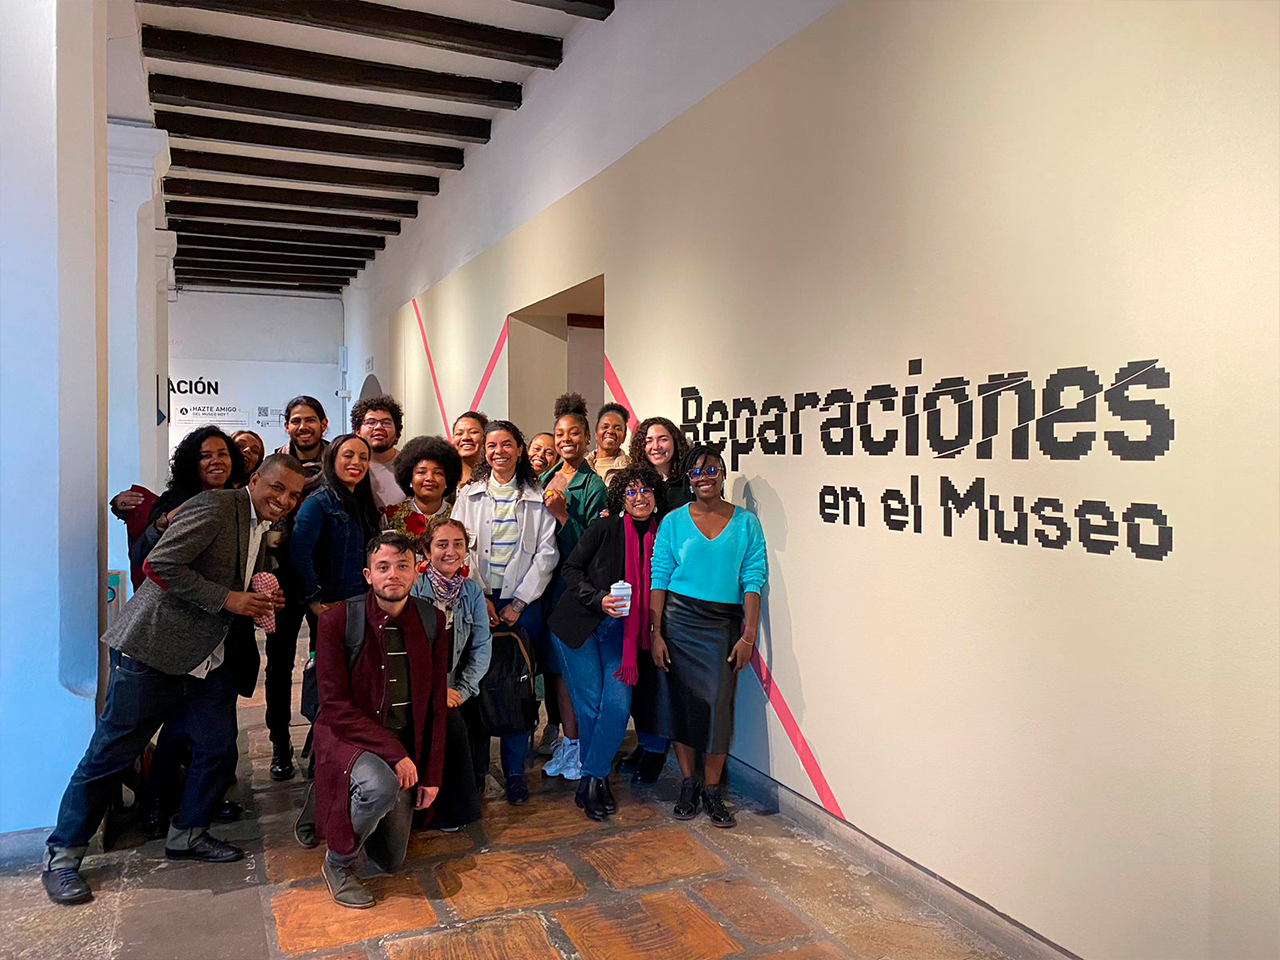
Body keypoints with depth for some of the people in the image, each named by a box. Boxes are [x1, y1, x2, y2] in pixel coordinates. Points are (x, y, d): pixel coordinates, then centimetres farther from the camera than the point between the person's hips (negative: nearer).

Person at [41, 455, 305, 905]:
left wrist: (262, 599, 3)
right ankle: (61, 857, 18)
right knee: (110, 754, 2)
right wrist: (227, 599, -20)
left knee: (218, 750, 8)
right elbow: (160, 565, -21)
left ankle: (187, 835, 30)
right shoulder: (215, 506, -15)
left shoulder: (263, 531, 13)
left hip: (209, 661, 8)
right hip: (152, 652, -8)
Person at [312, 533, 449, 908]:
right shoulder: (337, 621, -15)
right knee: (380, 787, -37)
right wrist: (393, 753, -24)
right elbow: (335, 707, -17)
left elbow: (436, 704, 3)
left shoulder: (432, 621, -3)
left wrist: (431, 774, 1)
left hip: (405, 747, 4)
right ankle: (338, 863, -6)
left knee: (390, 862, 10)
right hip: (348, 736, -4)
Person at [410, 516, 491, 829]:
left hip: (452, 689, 4)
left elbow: (482, 647, 3)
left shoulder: (472, 592, 6)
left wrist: (462, 690, -9)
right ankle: (450, 811, -6)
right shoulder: (412, 587, -6)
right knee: (451, 726, -26)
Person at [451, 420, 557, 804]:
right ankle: (474, 768, 15)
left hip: (523, 603, 0)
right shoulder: (469, 494, 8)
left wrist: (519, 602, -5)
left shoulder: (537, 498, 6)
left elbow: (546, 553, 1)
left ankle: (515, 772, 12)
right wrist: (479, 597, -7)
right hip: (477, 600, 1)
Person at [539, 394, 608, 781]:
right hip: (546, 578, 6)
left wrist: (561, 513, -22)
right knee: (551, 658, 12)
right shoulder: (547, 478, 11)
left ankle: (572, 740, 9)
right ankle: (559, 729, 25)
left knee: (565, 660, -3)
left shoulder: (593, 485, -9)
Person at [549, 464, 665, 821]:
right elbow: (571, 569, -4)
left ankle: (592, 779, 7)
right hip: (579, 626, -2)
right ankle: (598, 778, 19)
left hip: (621, 632, 3)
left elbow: (654, 591, 14)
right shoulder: (605, 527, -6)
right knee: (590, 705, -3)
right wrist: (598, 600, -16)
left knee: (618, 704, -11)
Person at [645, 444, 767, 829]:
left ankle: (712, 790, 14)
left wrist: (749, 635, -8)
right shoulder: (673, 521, 4)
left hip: (724, 624, 0)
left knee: (718, 705, -3)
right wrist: (655, 633, -5)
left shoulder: (746, 522, 4)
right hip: (678, 619, 1)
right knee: (681, 701, 5)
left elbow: (753, 579, 0)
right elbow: (658, 578, 2)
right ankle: (688, 784, 21)